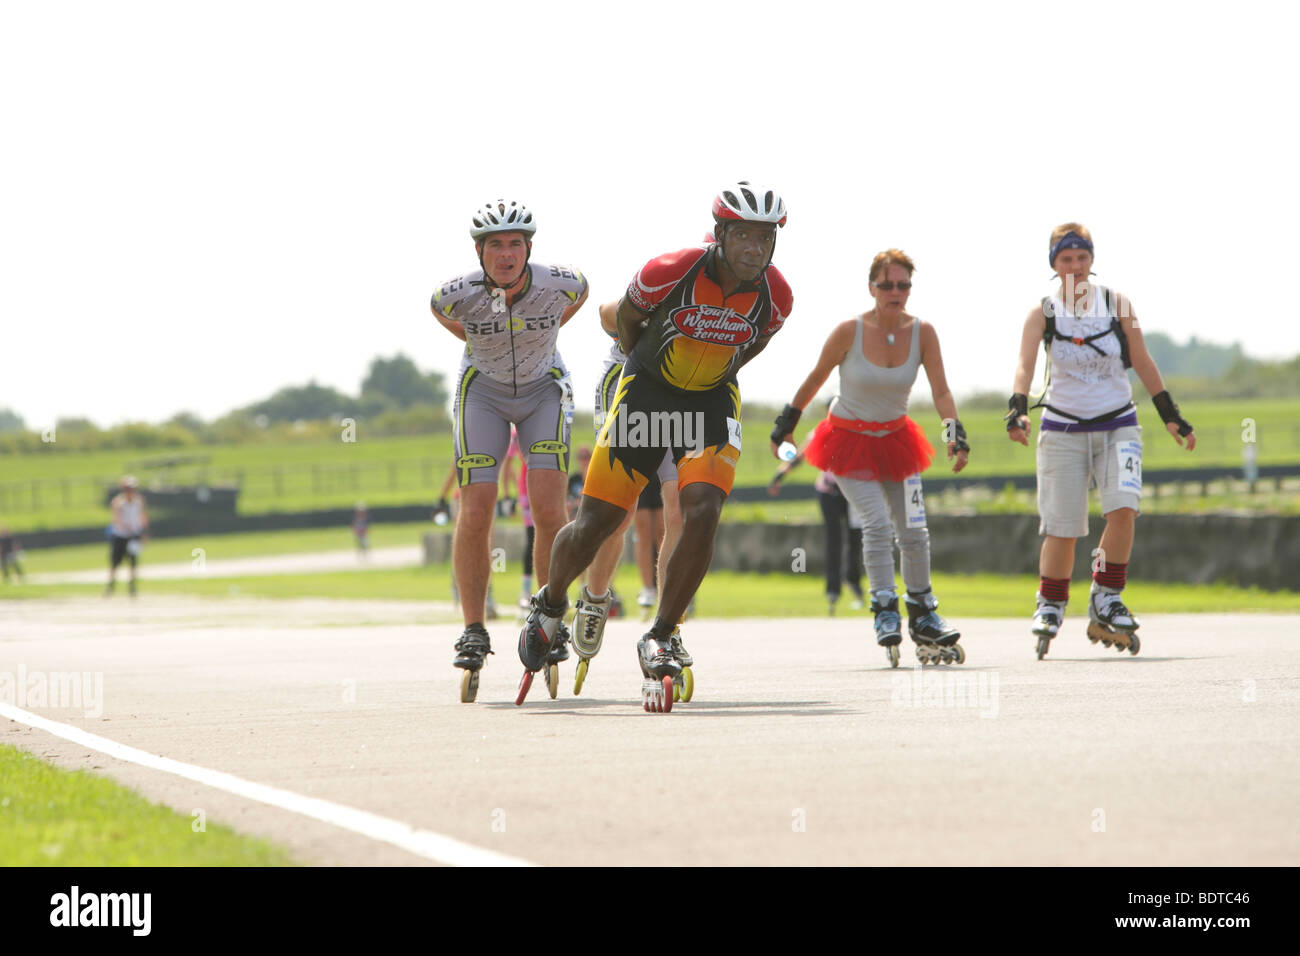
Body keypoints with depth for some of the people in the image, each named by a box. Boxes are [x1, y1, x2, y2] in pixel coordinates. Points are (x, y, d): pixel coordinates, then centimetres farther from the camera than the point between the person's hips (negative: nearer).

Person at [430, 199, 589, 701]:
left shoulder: (560, 284, -24)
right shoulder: (456, 295, -24)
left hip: (545, 391, 0)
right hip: (482, 392, 0)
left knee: (549, 510, -17)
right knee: (474, 515, -12)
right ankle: (473, 633, 2)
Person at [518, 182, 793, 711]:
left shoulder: (776, 296, -15)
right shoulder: (669, 272, -24)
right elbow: (628, 315, -2)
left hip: (713, 401, 2)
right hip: (647, 390, -2)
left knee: (702, 514, -21)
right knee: (593, 524, -1)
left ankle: (660, 639, -6)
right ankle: (550, 603, 30)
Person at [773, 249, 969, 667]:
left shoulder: (923, 333, -10)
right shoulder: (850, 331, -18)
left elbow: (940, 390, -11)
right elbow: (816, 378, -4)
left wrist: (955, 433, -27)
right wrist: (786, 424, 3)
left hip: (896, 438, 4)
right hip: (849, 440, -4)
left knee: (913, 529, 2)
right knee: (878, 523, -18)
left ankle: (923, 617, 16)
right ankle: (884, 611, -9)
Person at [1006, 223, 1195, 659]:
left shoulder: (1117, 305, 1)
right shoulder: (1042, 313, -3)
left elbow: (1142, 363, 9)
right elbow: (1024, 364, -17)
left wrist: (1171, 416, 10)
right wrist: (1018, 409, -35)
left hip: (1118, 426, 1)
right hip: (1062, 430, -1)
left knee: (1123, 508, -20)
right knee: (1061, 527, -3)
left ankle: (1105, 603, -6)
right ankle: (1050, 608, 17)